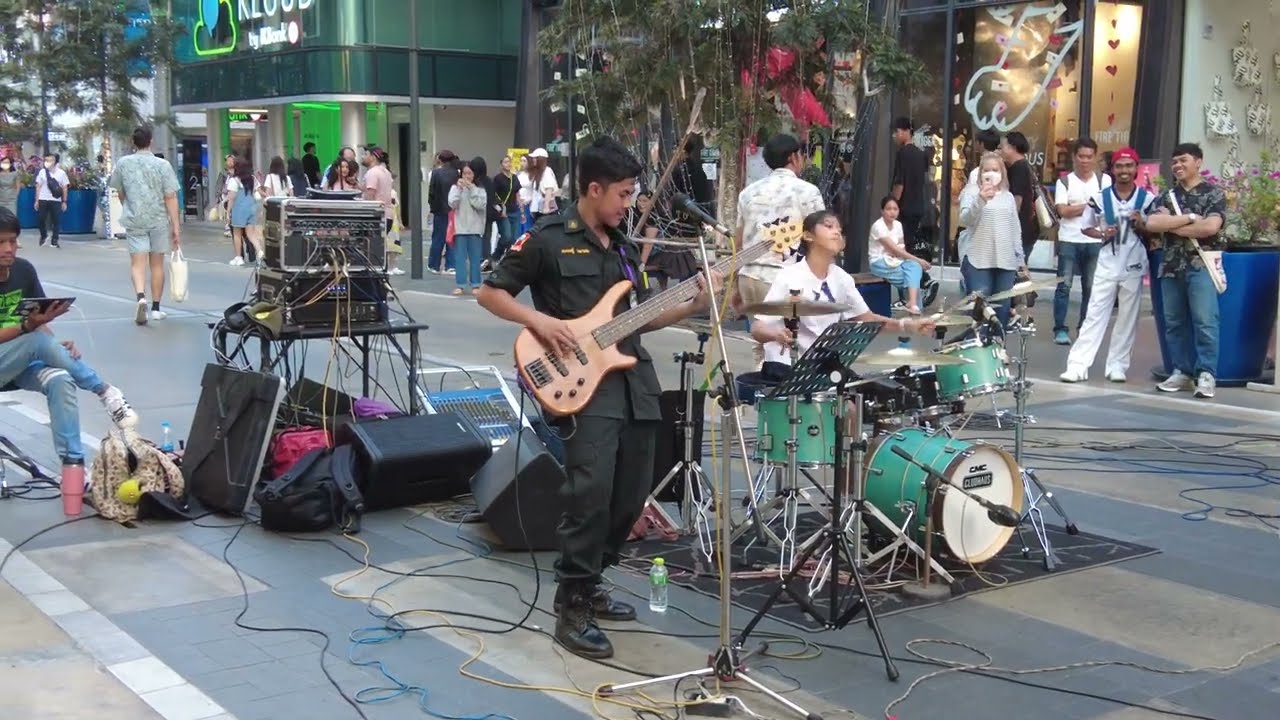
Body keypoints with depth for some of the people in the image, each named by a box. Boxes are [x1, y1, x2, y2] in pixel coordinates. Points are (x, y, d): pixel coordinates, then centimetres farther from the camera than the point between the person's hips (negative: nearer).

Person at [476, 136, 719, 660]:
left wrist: (693, 306, 8)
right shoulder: (546, 239, -5)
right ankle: (572, 610, -6)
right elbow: (489, 293, -1)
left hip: (634, 380, 8)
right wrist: (537, 320, -16)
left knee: (631, 495, 10)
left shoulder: (623, 247, 16)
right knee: (590, 492, -17)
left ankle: (589, 585, 27)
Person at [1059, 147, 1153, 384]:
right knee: (1095, 314, -3)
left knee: (1128, 318, 6)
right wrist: (1103, 234, -11)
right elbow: (1085, 227, 8)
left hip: (1134, 266, 1)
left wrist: (1142, 224, -16)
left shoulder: (1148, 199, -1)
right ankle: (1078, 364, -5)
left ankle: (1117, 364, 15)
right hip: (1107, 265, -1)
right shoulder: (1100, 198, -1)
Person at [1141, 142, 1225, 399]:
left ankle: (1206, 374, -5)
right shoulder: (1167, 196, 14)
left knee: (1205, 322, -9)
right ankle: (1182, 372, 15)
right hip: (1171, 266, 5)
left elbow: (1211, 226, -14)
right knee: (1174, 322, 7)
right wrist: (1189, 218, -9)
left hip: (1201, 266, -5)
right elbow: (1151, 224, -3)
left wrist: (1173, 225, -7)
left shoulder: (1213, 194, 2)